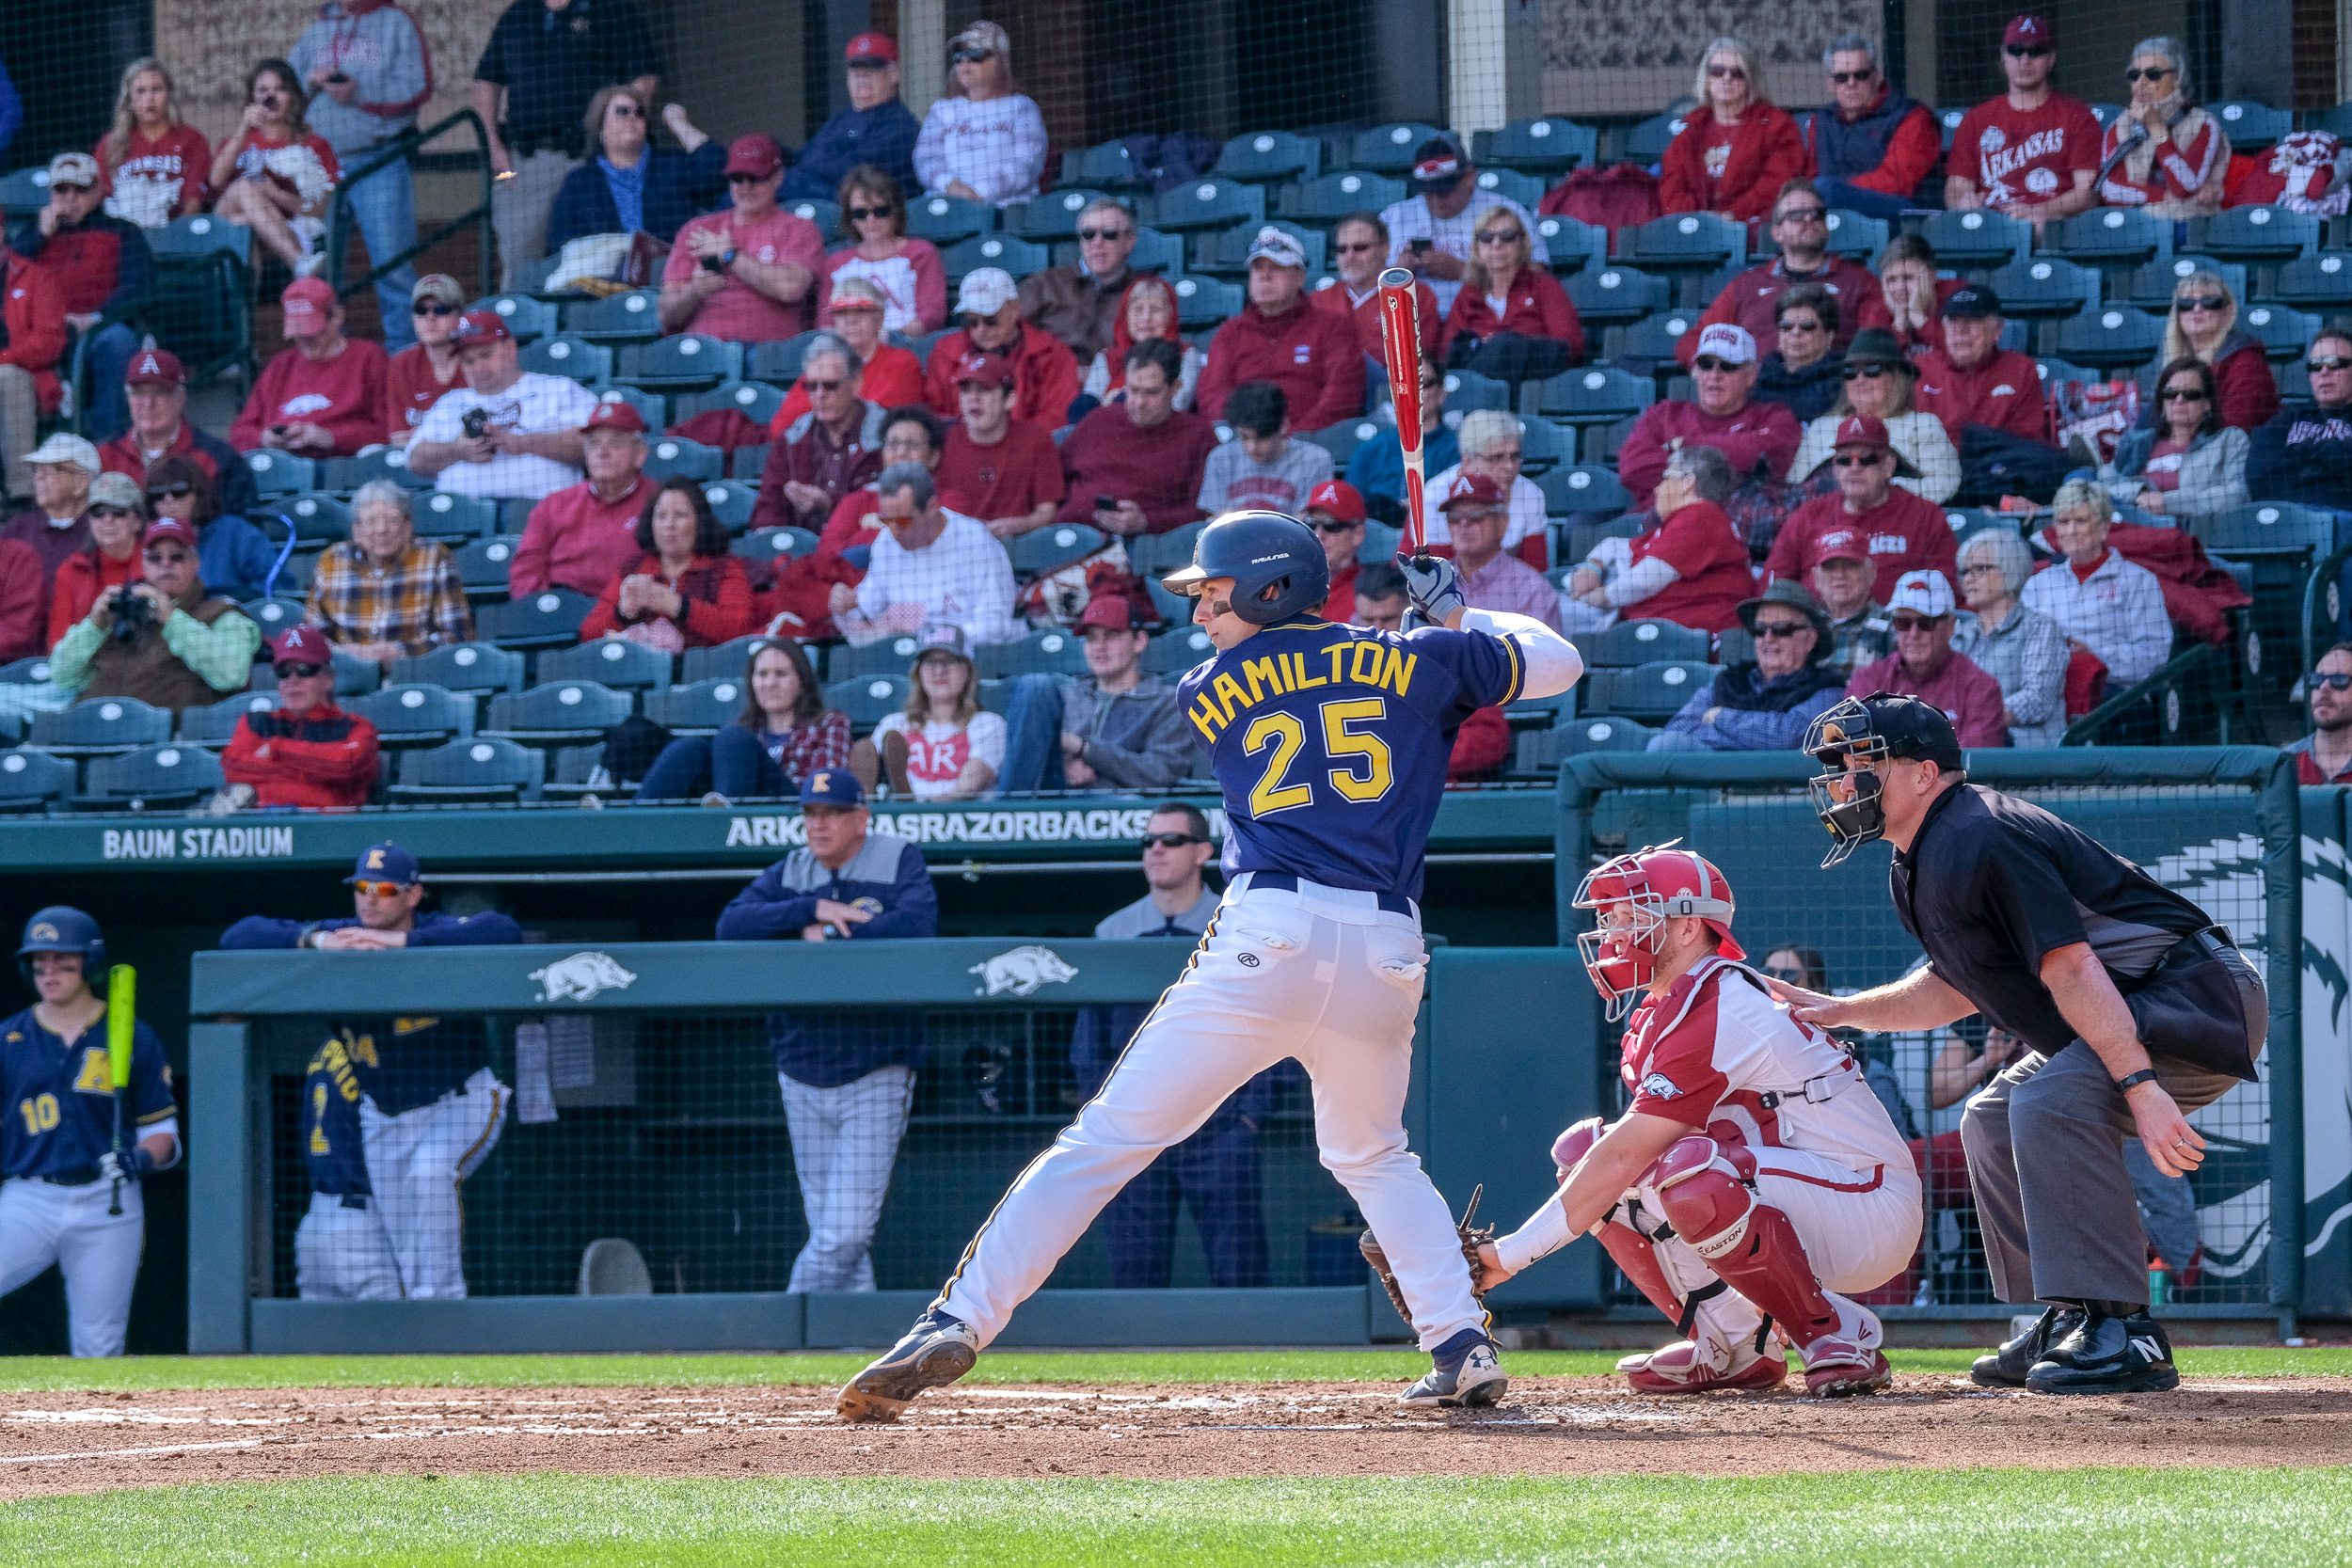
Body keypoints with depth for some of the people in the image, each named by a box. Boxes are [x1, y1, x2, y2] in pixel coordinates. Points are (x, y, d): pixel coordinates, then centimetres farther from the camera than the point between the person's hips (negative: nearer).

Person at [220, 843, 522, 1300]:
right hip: (383, 1117, 5)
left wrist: (402, 941, -42)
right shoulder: (340, 938, -9)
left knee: (429, 1174, -33)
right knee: (403, 1246, 6)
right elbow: (237, 936, -14)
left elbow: (504, 931, -42)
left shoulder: (440, 935, -19)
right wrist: (316, 940, -31)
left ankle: (440, 1300, -24)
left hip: (460, 1103, -5)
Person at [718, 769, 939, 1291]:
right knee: (827, 1230, 5)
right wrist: (814, 908, -16)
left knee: (844, 1235, -12)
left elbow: (917, 925, -19)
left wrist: (827, 936, -13)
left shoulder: (899, 861, -1)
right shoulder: (788, 874, 8)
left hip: (876, 1077, -4)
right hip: (803, 1081, 4)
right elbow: (731, 926, -6)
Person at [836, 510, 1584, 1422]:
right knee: (1373, 1157, 27)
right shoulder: (1418, 661, 15)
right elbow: (1558, 661, 25)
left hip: (1267, 936, -3)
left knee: (1107, 1139, -3)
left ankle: (958, 1322, -12)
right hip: (1388, 952, 3)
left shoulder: (1208, 693, 13)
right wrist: (1460, 614, 41)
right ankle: (1463, 1346, 10)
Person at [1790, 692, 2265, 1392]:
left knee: (2052, 1101, -29)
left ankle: (2121, 1331, -26)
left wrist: (2140, 1087, -36)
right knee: (1995, 1120, 17)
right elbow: (1955, 990, 25)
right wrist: (1840, 1012, 15)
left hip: (2200, 994, -11)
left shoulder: (1976, 842, -22)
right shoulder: (1920, 868, 11)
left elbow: (2070, 970, -30)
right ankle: (2071, 1327, 18)